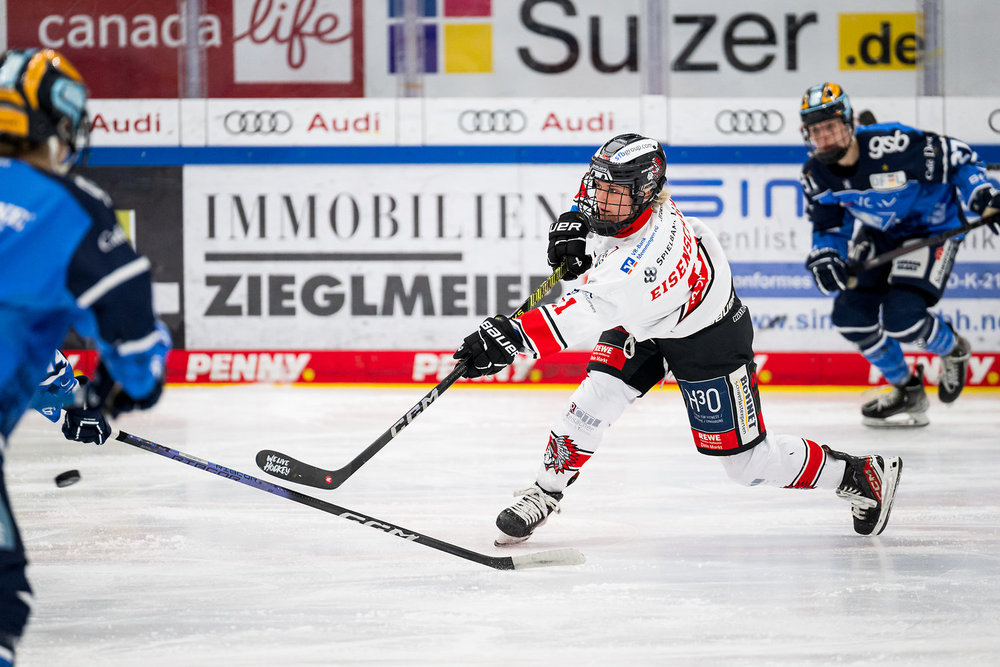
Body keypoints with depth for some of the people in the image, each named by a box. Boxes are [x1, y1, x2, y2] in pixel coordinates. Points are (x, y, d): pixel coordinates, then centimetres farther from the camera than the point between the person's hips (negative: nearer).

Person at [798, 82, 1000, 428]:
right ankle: (907, 393, 15)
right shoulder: (816, 174, -11)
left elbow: (958, 158, -21)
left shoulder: (890, 146, -31)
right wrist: (824, 256, -17)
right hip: (879, 232, 7)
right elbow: (829, 226, 3)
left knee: (901, 316, -23)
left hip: (933, 227, -7)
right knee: (850, 314, -5)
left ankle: (953, 350, 13)